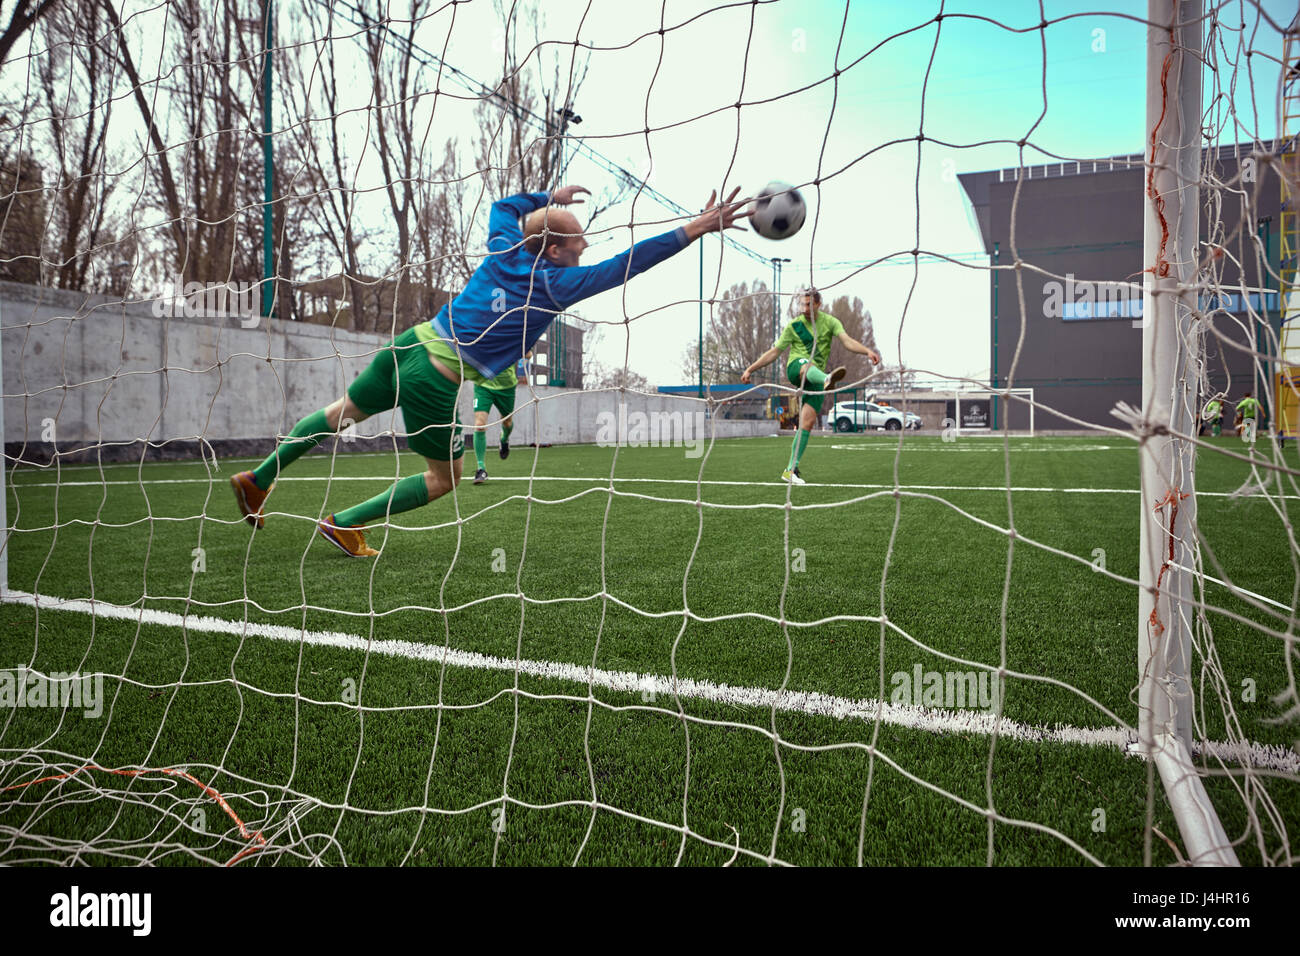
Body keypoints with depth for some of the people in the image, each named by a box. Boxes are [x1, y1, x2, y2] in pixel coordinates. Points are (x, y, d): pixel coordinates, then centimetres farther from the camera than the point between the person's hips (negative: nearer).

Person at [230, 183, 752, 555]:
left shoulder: (505, 249, 7)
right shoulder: (557, 284, -10)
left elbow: (503, 206, 30)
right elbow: (627, 264, -11)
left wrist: (549, 197, 33)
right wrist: (696, 229, -9)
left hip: (412, 341, 7)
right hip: (436, 377, -7)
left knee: (346, 410, 27)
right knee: (445, 478, 12)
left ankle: (257, 479, 37)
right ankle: (343, 523, 15)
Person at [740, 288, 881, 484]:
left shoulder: (829, 322, 7)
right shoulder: (794, 325, 6)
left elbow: (847, 341, -9)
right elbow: (774, 352, 10)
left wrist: (867, 351, -28)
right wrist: (750, 369, 6)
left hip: (816, 377, 2)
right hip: (795, 367, -1)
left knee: (808, 423, -9)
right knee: (809, 365, -39)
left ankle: (791, 470, -5)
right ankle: (827, 380, -77)